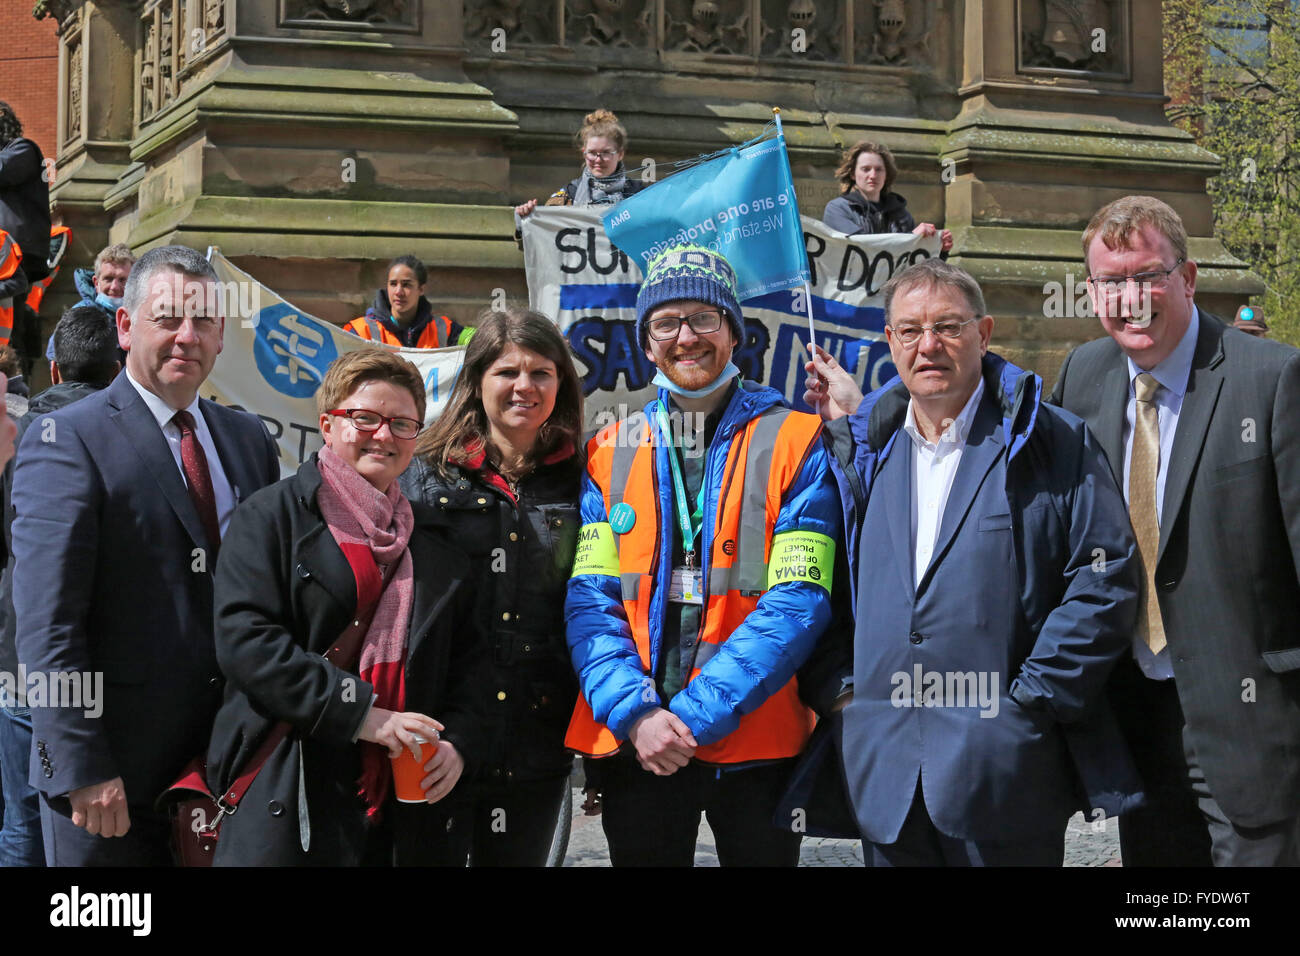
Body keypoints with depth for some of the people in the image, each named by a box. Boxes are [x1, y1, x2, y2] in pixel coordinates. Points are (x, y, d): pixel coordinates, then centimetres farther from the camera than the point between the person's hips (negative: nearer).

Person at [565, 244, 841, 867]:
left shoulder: (796, 443, -1)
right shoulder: (612, 452, 8)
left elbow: (798, 603, -10)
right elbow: (590, 600, 0)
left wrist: (693, 715, -17)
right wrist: (635, 713, -16)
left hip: (757, 742, -2)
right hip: (632, 747, 2)